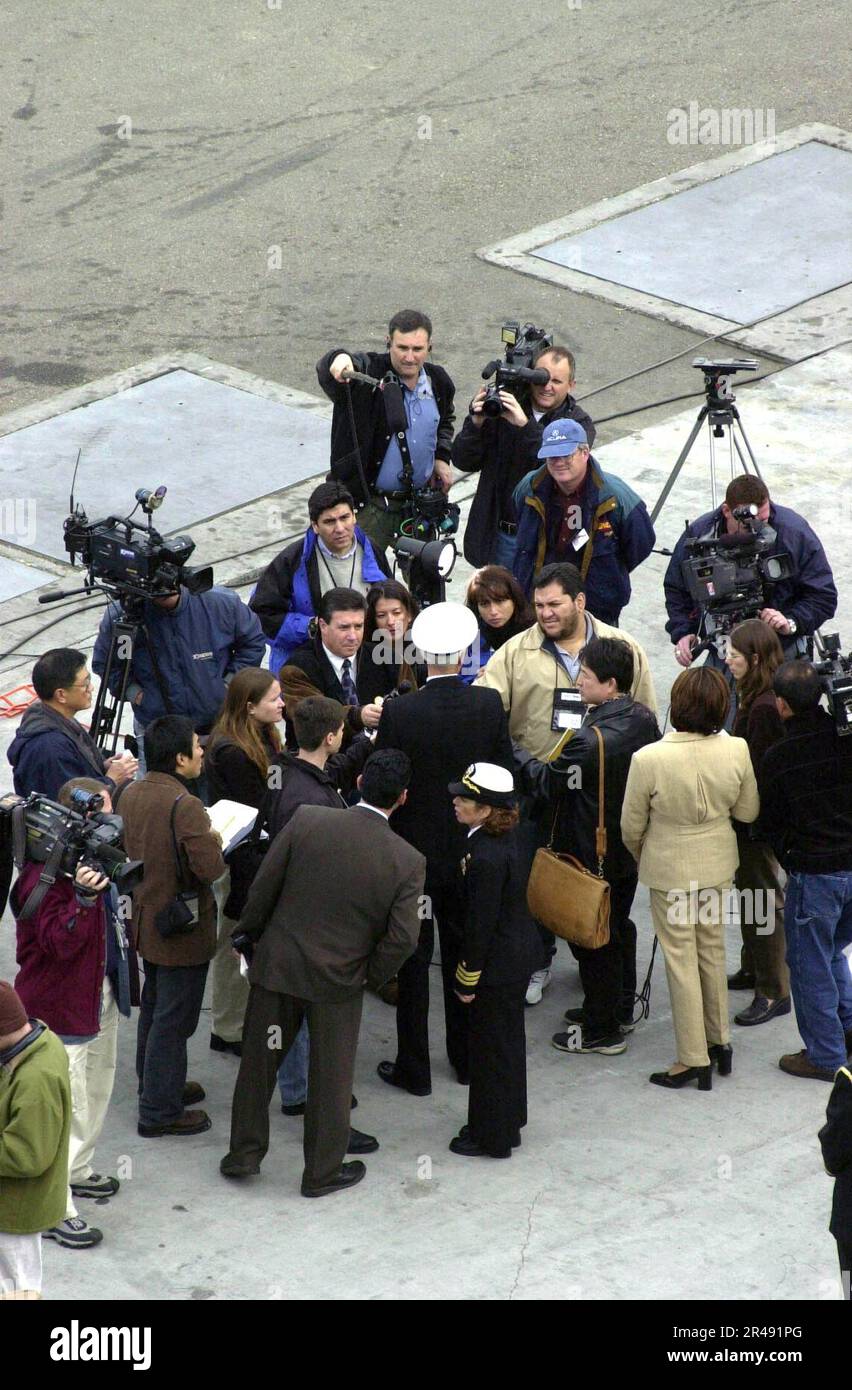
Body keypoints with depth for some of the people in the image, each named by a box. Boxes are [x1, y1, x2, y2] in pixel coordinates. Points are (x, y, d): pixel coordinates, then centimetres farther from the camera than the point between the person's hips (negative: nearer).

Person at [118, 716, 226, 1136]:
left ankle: (155, 1085, 40)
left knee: (154, 1008, 24)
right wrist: (215, 842, -8)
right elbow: (210, 867, -30)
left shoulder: (132, 794, -1)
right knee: (173, 1020, 2)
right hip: (182, 929, -9)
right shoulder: (185, 806, -27)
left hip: (146, 923, 9)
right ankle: (159, 1111, 10)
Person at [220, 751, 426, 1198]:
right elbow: (402, 938, -15)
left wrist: (251, 935, 9)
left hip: (277, 963, 1)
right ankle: (323, 1171, 27)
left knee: (259, 1061, 18)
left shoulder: (306, 821, -15)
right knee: (331, 1075, 15)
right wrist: (371, 975, 3)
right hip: (339, 978, -1)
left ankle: (244, 1153, 29)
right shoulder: (408, 862, -16)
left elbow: (263, 888, -8)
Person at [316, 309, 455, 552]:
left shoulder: (438, 381, 2)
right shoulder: (369, 373, -16)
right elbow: (327, 369, -38)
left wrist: (442, 457, 8)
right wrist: (340, 359, -61)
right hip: (372, 503, -5)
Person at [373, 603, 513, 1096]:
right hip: (470, 847, 3)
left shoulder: (398, 714, -19)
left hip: (414, 851, -3)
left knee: (413, 958, 8)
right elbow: (506, 773, -2)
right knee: (465, 951, 18)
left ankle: (414, 1068, 14)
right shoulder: (490, 705, -13)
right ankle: (468, 1057, 29)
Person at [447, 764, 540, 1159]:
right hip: (517, 954, 9)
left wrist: (467, 980, -14)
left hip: (497, 965, -9)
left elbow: (481, 924, -24)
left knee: (491, 1049, 5)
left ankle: (492, 1137, 18)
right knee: (507, 1043, 22)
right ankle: (508, 1123, 37)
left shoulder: (487, 857, -29)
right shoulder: (506, 839, 0)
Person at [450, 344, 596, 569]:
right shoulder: (502, 409, 1)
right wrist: (476, 423, -21)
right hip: (501, 537, 2)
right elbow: (464, 462, -2)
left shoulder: (579, 423, -4)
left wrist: (526, 426, -33)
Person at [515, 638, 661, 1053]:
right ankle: (621, 1010, 40)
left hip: (593, 857, -8)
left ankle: (602, 1030, 19)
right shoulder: (644, 720, -6)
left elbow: (545, 782, -19)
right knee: (619, 925, 24)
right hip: (630, 846, 8)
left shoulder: (589, 741, -32)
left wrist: (510, 750, -5)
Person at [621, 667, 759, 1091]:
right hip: (718, 864, 4)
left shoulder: (649, 759, -26)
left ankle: (694, 1059, 16)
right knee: (712, 950, 22)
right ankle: (719, 1042, 35)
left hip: (670, 868, -4)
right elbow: (747, 811, -3)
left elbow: (632, 826, -12)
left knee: (681, 959, 9)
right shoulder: (736, 751, -18)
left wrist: (640, 856, 9)